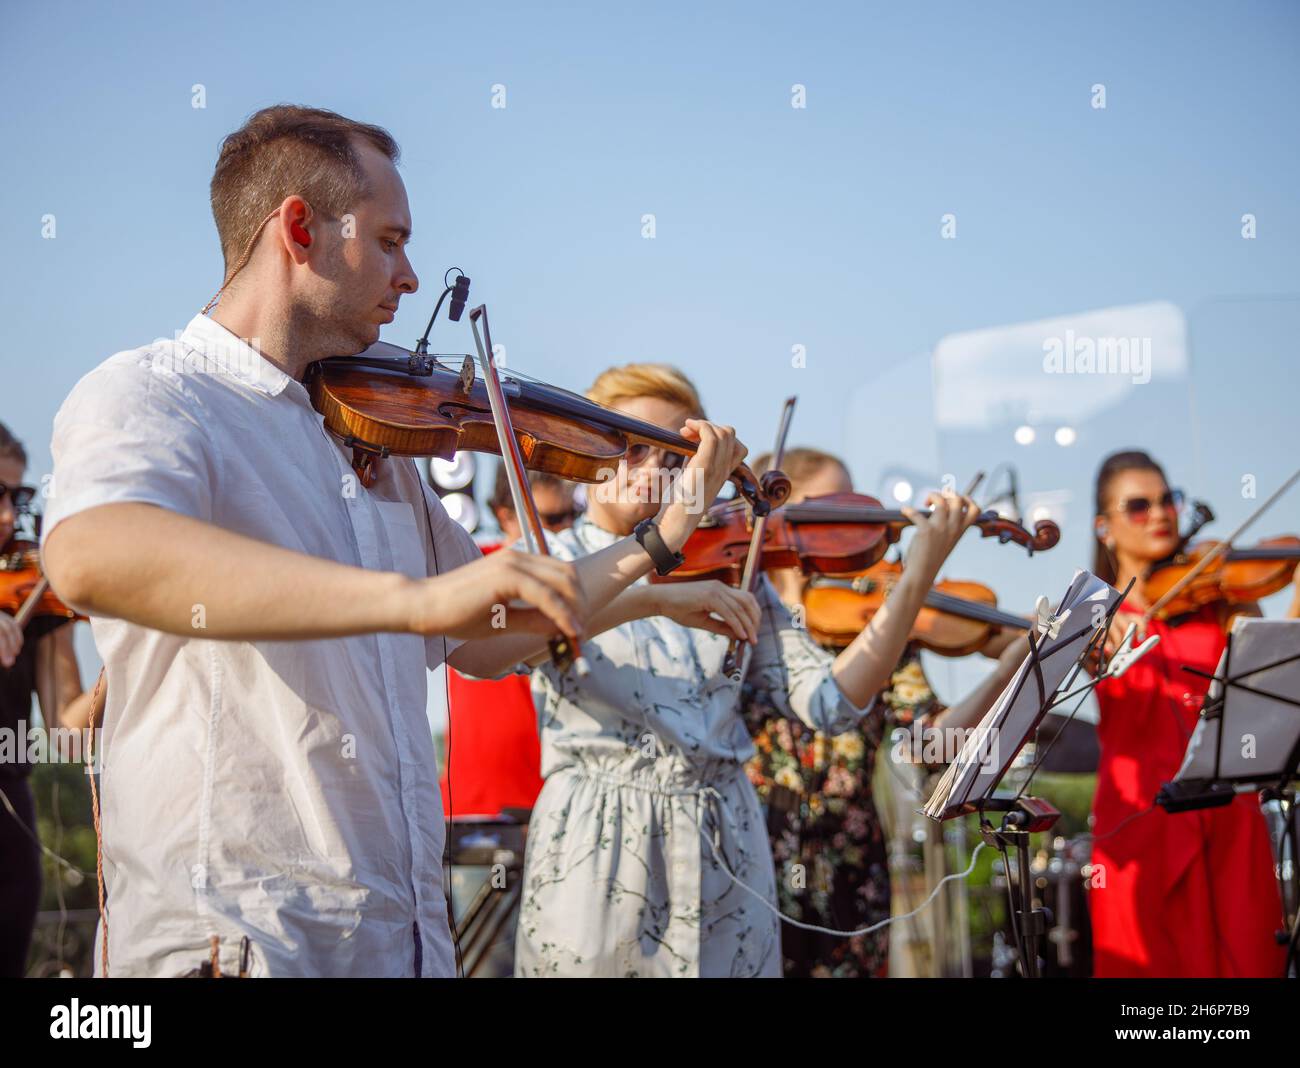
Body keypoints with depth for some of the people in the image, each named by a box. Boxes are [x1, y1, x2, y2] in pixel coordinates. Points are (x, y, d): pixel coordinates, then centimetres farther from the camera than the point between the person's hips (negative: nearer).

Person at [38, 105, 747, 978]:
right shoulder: (144, 399, -8)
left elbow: (485, 642, 24)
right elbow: (90, 557, -31)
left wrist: (667, 532, 17)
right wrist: (416, 597, -40)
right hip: (234, 937, -7)